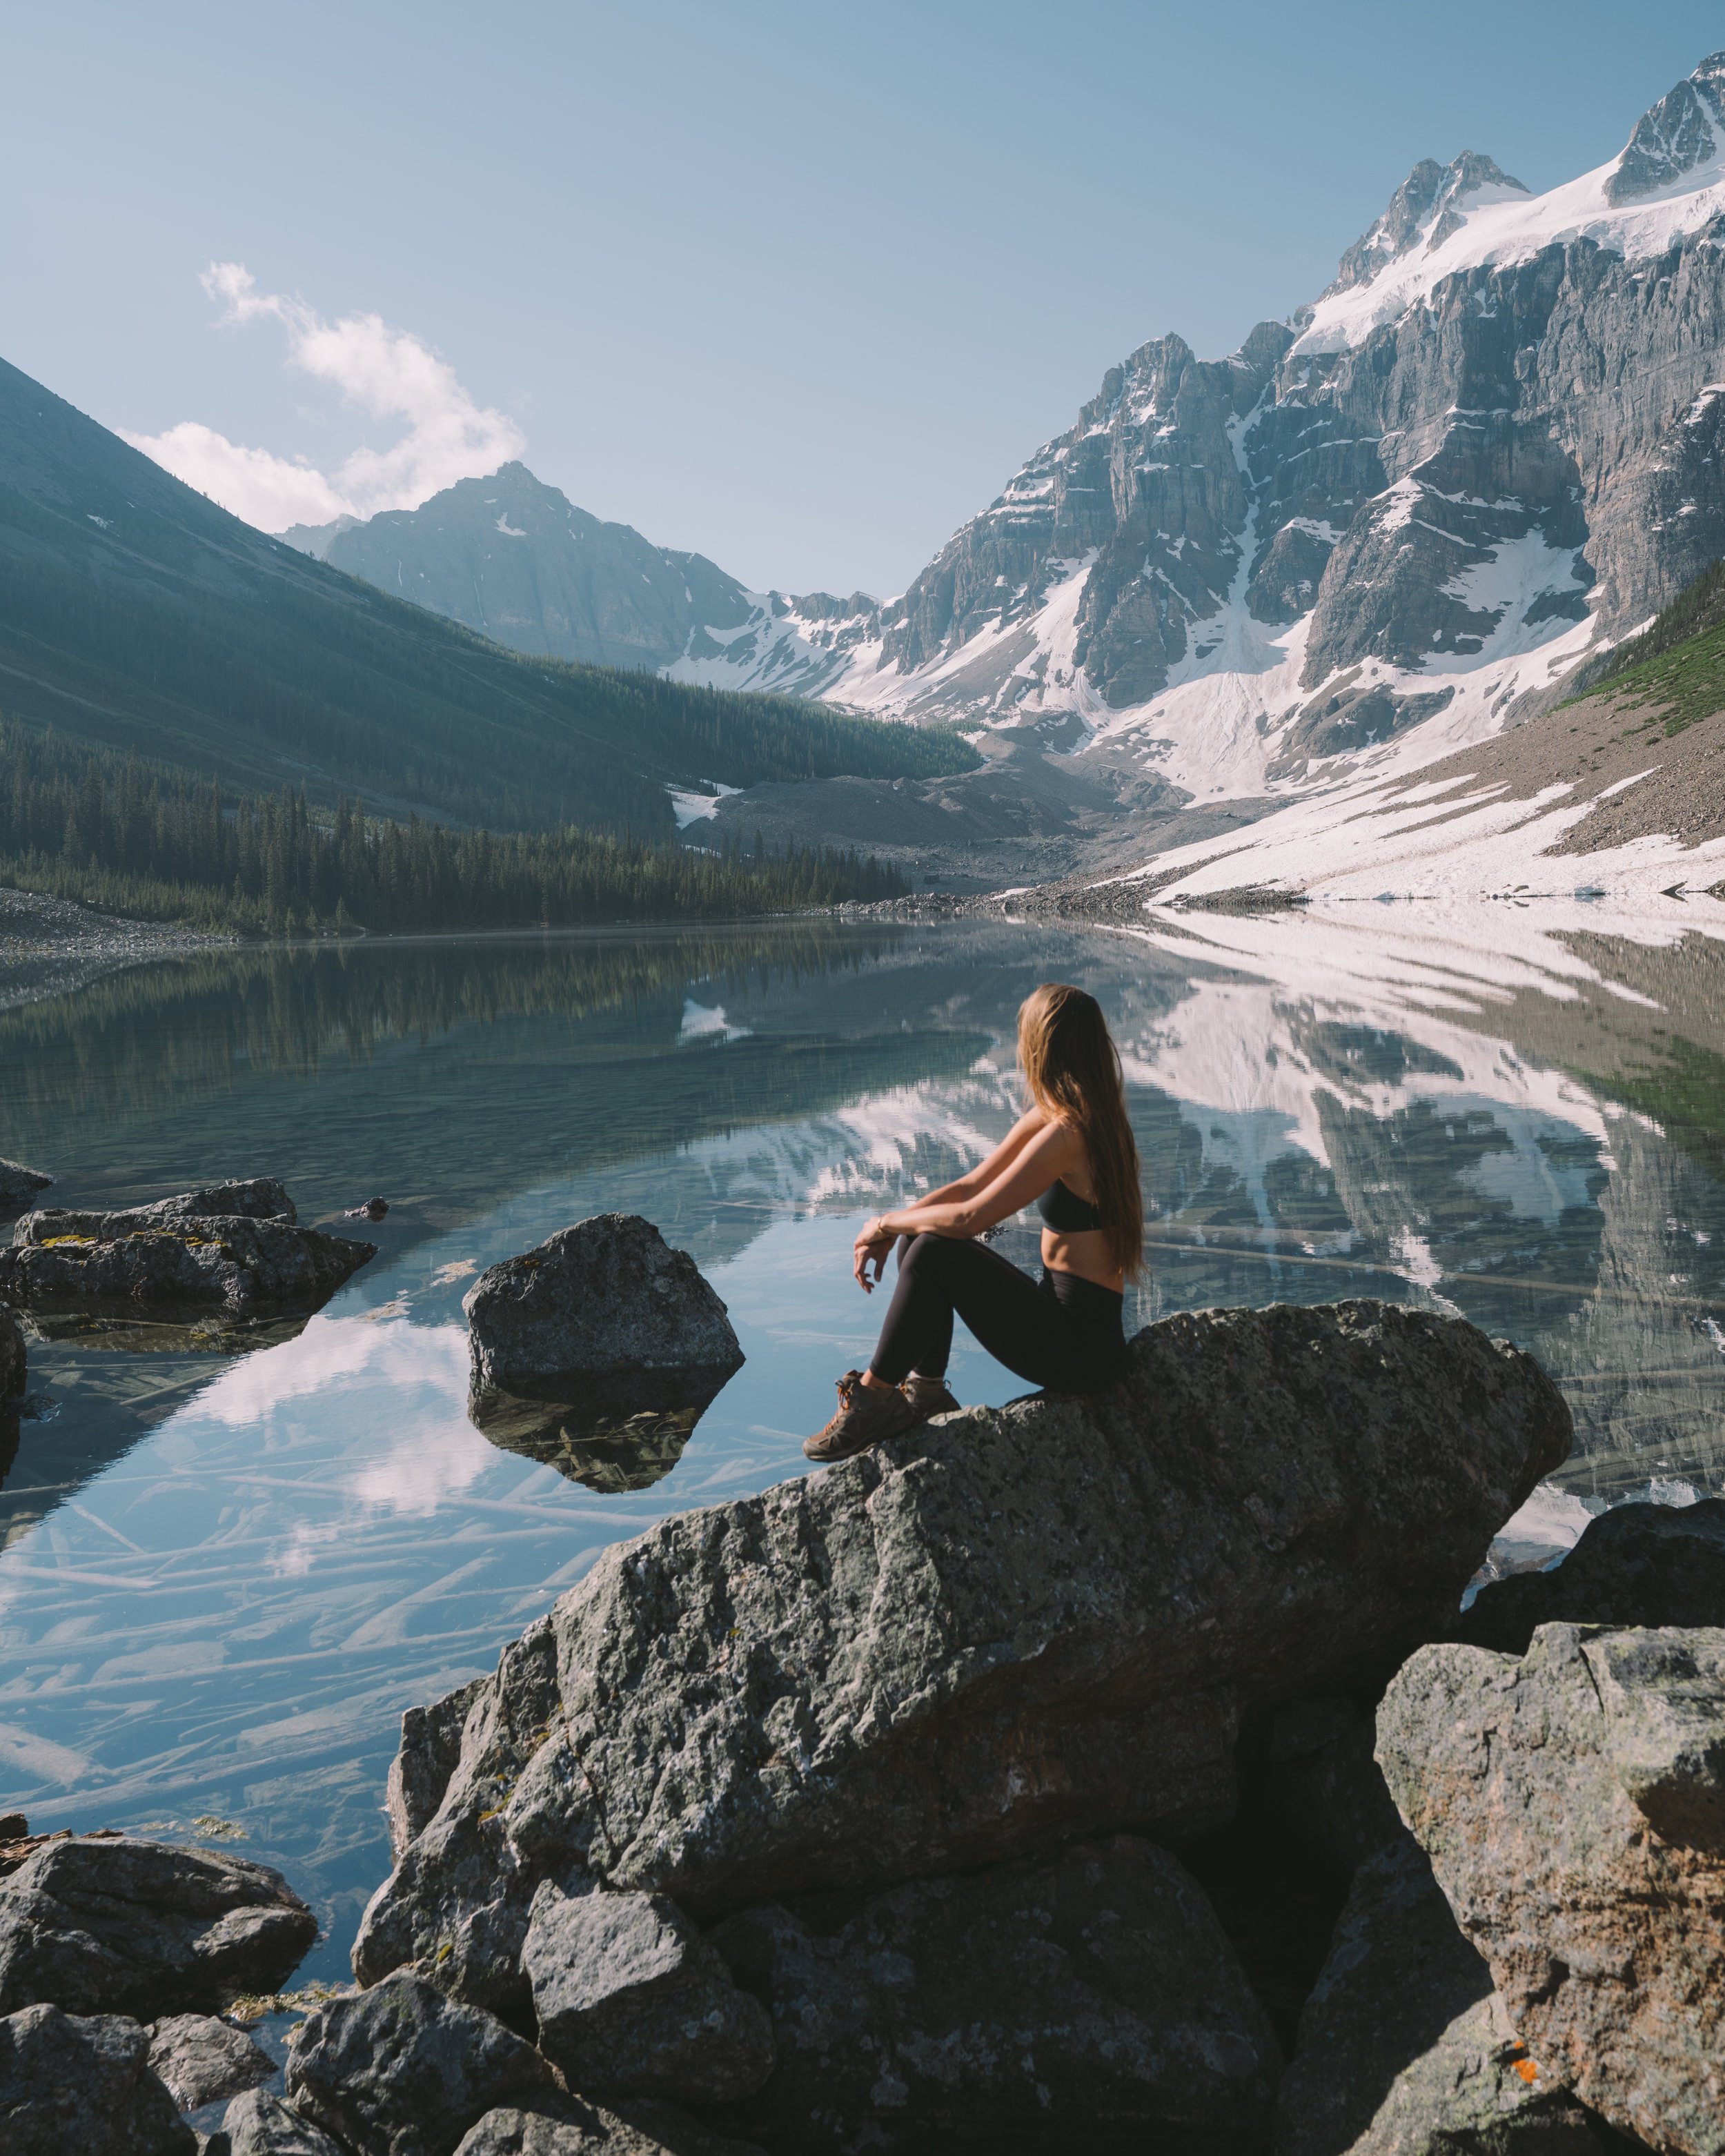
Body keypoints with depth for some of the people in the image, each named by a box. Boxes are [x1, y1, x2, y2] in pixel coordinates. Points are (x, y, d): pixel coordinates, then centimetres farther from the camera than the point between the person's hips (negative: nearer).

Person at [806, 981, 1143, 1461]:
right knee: (920, 1238, 5)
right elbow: (969, 1186, 11)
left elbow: (971, 1216, -26)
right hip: (1062, 1312, 9)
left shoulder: (1066, 1135, -23)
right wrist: (893, 1230, -1)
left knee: (935, 1252, -18)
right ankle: (925, 1390, 8)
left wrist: (886, 1222, -9)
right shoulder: (1044, 1118, 7)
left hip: (1083, 1346, -9)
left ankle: (873, 1396, -5)